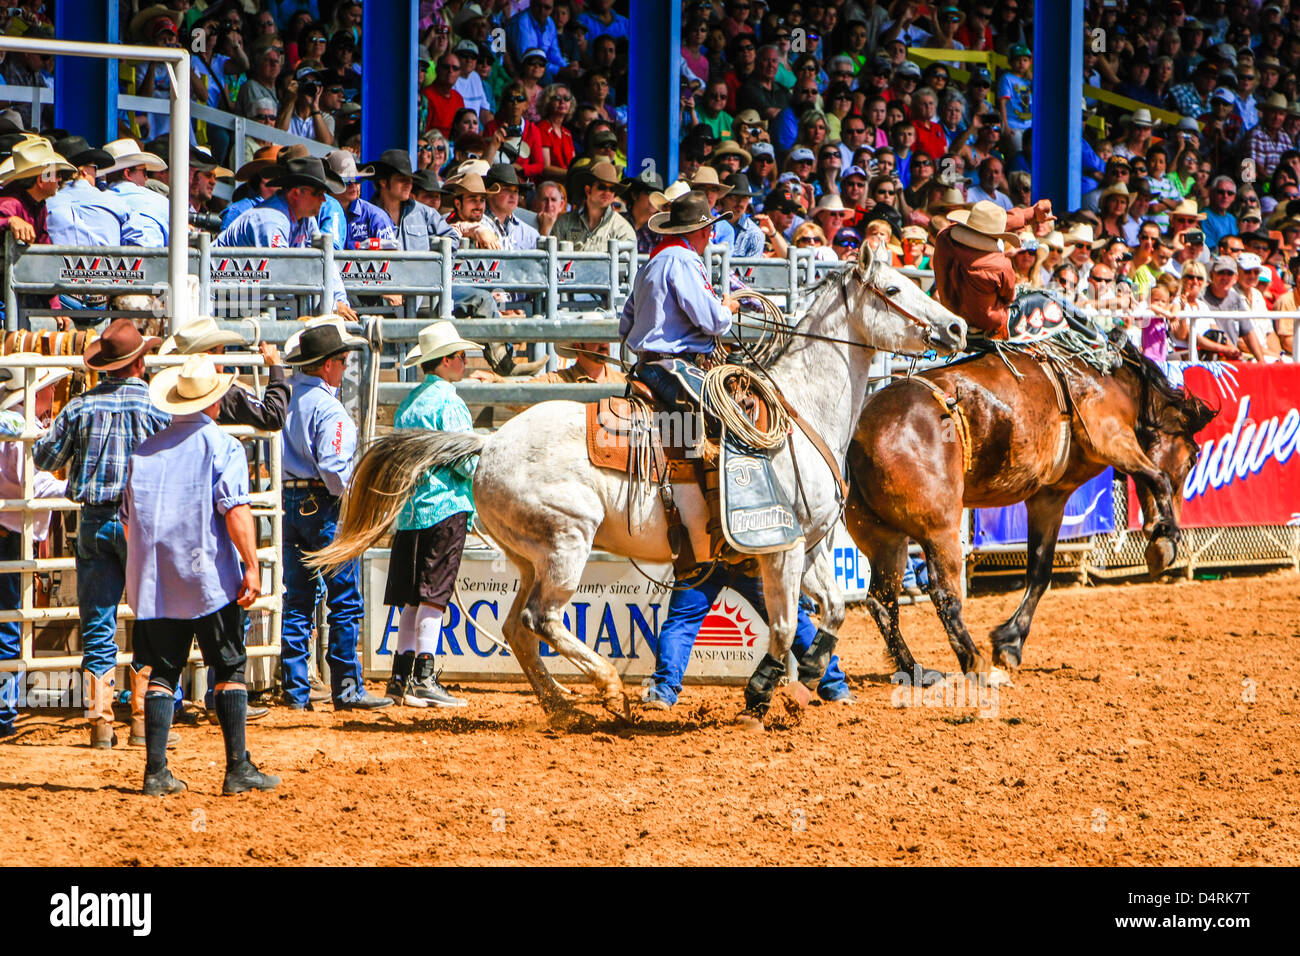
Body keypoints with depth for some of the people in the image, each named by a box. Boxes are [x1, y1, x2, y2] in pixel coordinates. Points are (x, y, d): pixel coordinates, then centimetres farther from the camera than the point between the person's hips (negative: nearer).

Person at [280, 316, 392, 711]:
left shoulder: (291, 393, 4)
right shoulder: (328, 409, -17)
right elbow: (333, 469, -23)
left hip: (293, 502, 8)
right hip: (326, 507, -8)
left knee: (297, 601, 10)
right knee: (345, 601, 1)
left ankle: (294, 690, 9)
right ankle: (347, 689, 2)